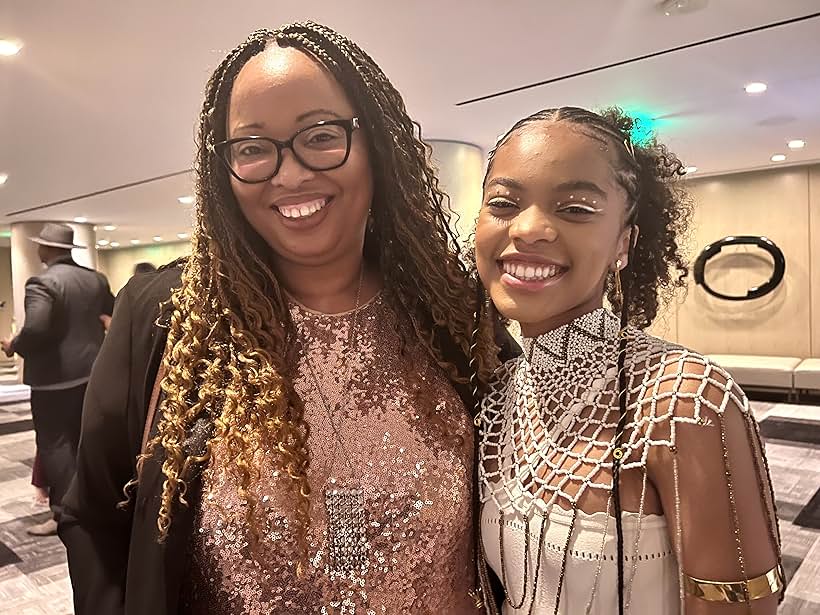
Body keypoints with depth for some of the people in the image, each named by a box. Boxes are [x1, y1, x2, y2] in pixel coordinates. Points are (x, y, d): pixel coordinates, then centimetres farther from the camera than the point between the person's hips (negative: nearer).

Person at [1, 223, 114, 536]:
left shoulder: (42, 282, -18)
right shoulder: (95, 279, 5)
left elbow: (35, 328, -30)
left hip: (55, 376, -7)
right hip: (91, 371, 8)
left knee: (53, 442, 2)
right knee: (84, 438, 18)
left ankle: (64, 512, 5)